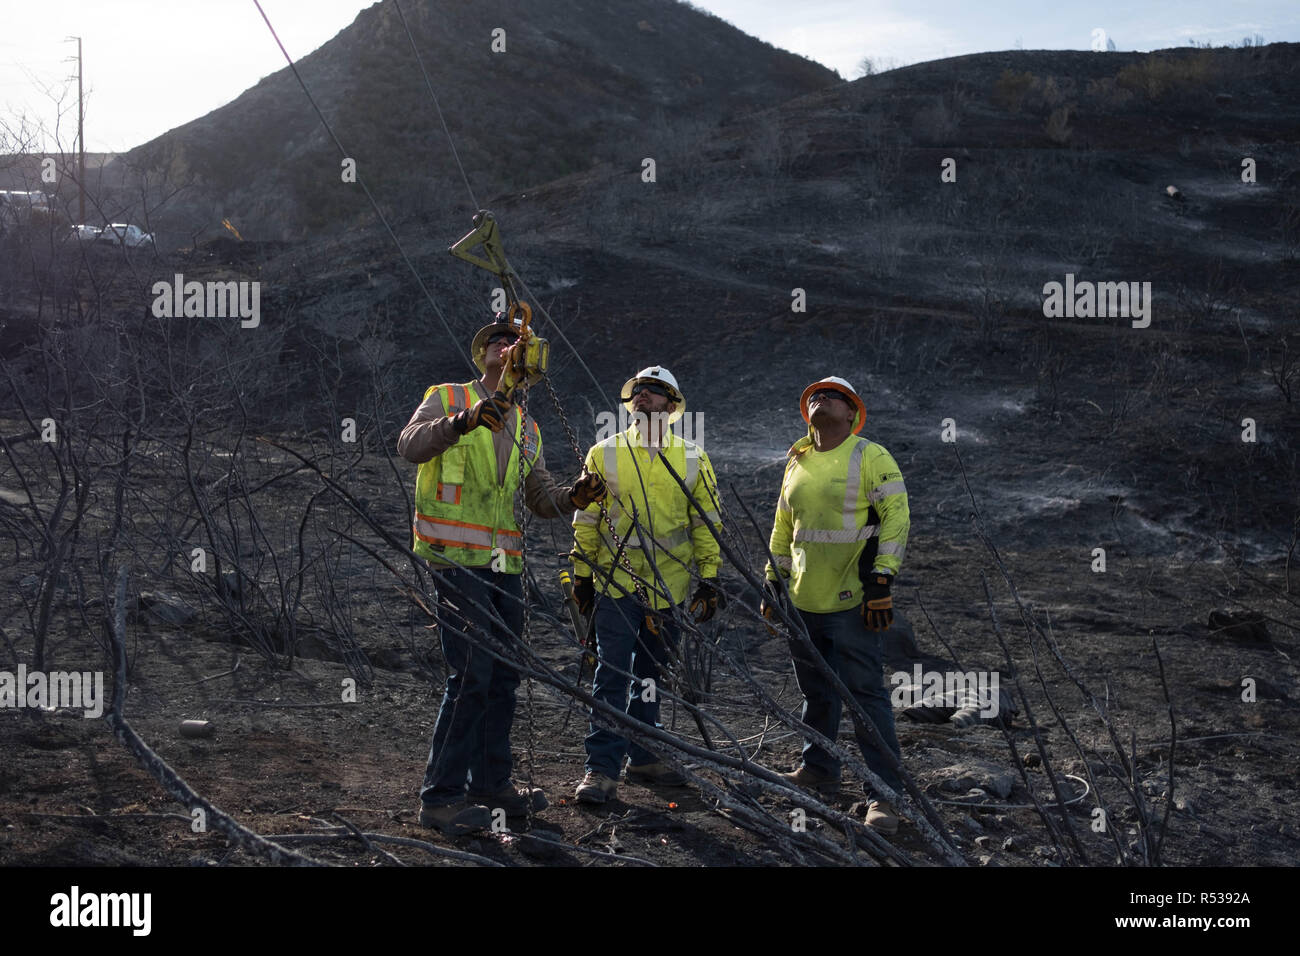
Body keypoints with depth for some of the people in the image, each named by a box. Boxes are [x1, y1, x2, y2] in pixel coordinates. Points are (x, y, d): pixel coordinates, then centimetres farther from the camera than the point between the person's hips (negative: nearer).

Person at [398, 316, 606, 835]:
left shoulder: (526, 430, 20)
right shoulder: (447, 399, 1)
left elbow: (541, 497, 17)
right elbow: (410, 445, -17)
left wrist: (574, 497, -4)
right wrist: (463, 420, -33)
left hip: (504, 565, 7)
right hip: (457, 558, -7)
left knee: (504, 676, 11)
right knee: (471, 674, -13)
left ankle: (491, 783, 24)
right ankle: (441, 796, -7)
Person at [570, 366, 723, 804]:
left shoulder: (693, 460, 6)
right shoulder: (604, 454, 2)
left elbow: (706, 523, 9)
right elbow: (586, 520, 6)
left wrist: (709, 578, 5)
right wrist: (582, 575, 4)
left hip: (668, 586, 2)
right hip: (618, 582, -2)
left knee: (650, 675, 12)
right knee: (612, 675, -7)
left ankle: (644, 756, 24)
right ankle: (602, 767, -5)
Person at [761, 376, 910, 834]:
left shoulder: (871, 458, -5)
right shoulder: (798, 462, 14)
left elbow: (896, 519, -10)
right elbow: (782, 527, 22)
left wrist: (881, 579, -17)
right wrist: (773, 580, 20)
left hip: (851, 600, -6)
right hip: (803, 598, 6)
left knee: (865, 692, -9)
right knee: (816, 690, 17)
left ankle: (886, 792, -7)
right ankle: (818, 768, 34)